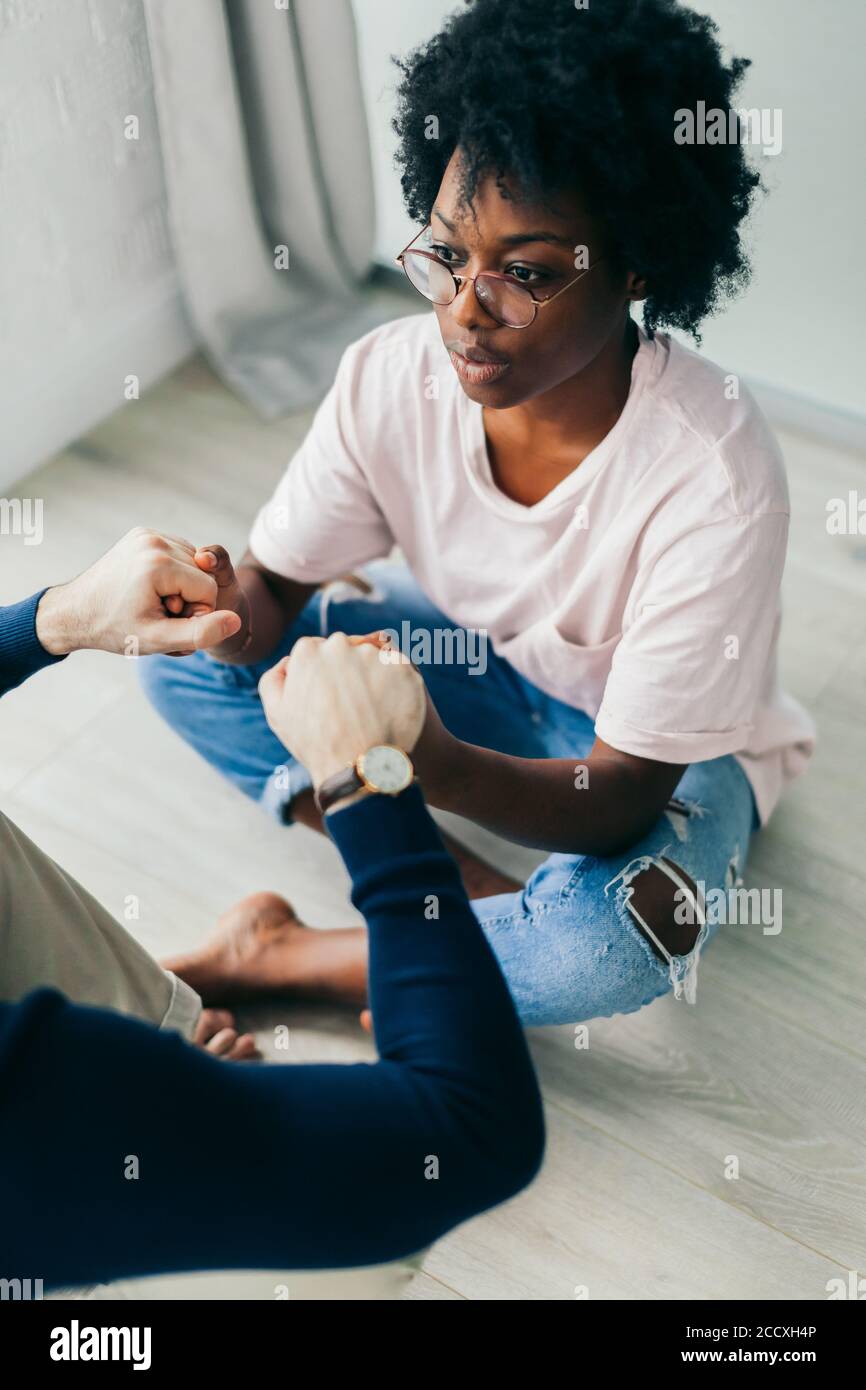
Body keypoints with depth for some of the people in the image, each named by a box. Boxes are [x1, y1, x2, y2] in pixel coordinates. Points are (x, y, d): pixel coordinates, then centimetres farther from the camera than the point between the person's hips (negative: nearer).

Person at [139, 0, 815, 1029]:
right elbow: (274, 590, -11)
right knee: (188, 652, -11)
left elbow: (623, 795, -31)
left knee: (614, 940, -37)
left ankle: (285, 957, -12)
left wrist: (436, 765, -50)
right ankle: (479, 903, -13)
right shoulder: (390, 377, -21)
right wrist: (233, 612, -37)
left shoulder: (715, 481, -34)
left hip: (667, 744, -4)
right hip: (483, 667, 5)